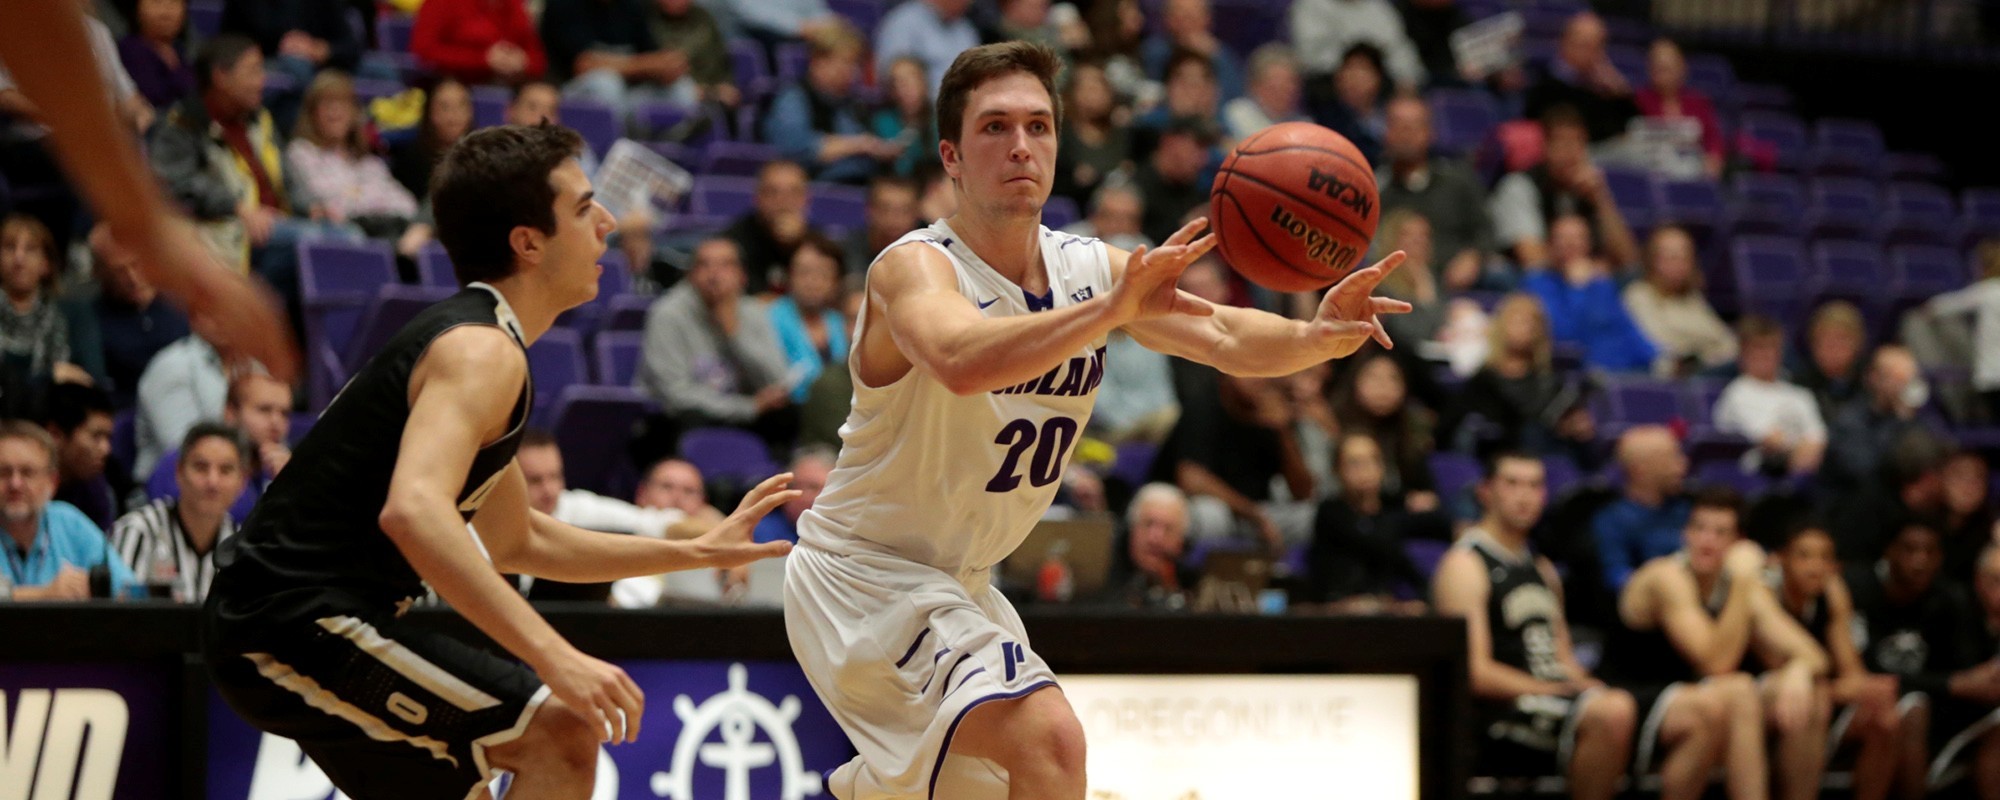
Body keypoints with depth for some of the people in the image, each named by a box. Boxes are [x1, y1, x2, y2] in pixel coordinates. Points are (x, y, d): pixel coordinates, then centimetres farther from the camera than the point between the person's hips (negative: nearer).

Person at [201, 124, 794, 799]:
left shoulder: (465, 338, 19)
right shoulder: (482, 351, -14)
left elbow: (515, 541, 31)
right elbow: (412, 511, -33)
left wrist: (697, 552, 28)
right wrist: (556, 657, -36)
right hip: (298, 623, -11)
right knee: (562, 733, -17)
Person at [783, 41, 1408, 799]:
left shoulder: (1091, 267, -1)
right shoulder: (915, 267, -21)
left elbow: (1224, 337, -13)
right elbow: (958, 360, -44)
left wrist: (1315, 335, -34)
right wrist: (1111, 309, -56)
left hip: (955, 580, 9)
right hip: (862, 573, -9)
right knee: (1048, 738, -28)